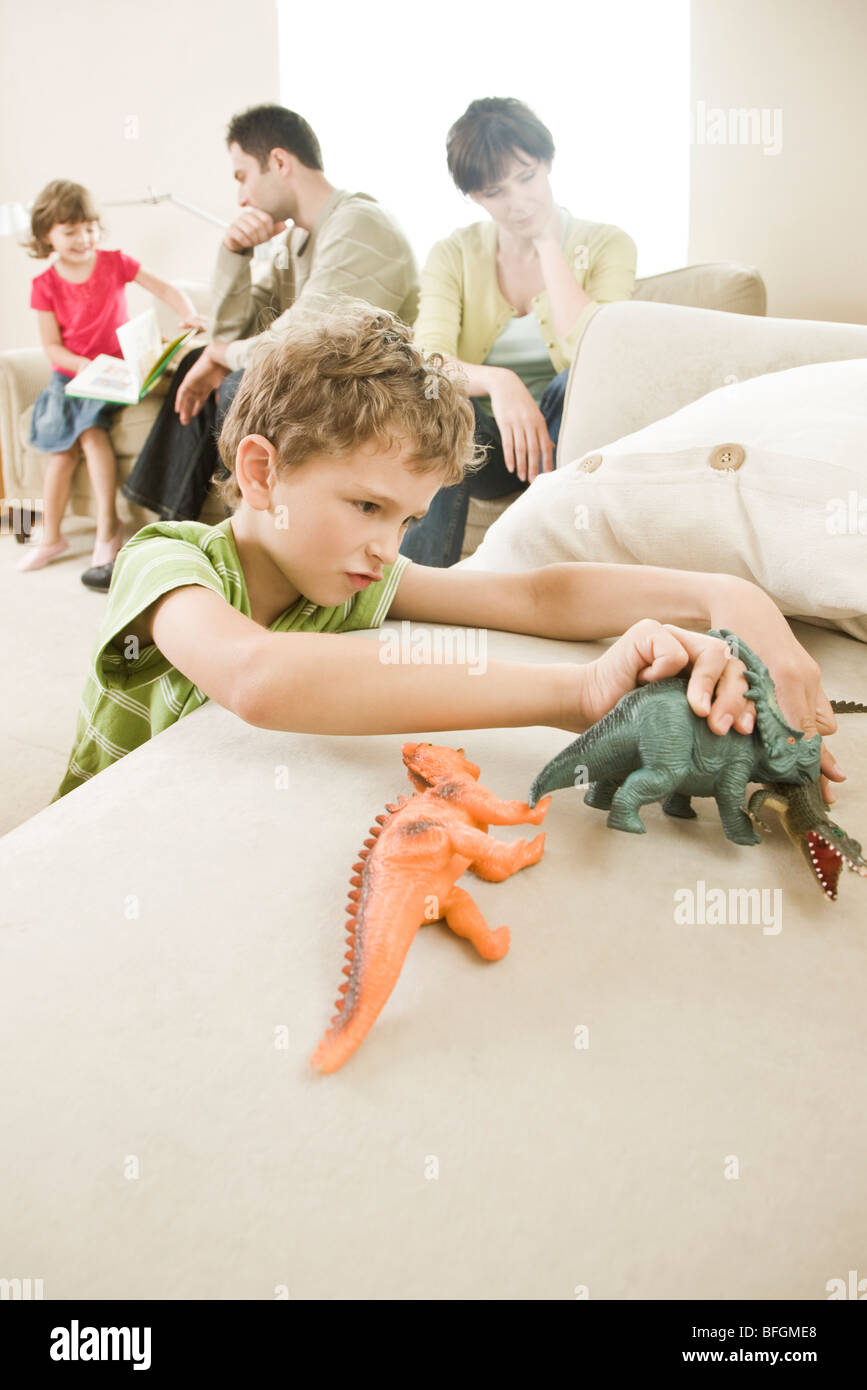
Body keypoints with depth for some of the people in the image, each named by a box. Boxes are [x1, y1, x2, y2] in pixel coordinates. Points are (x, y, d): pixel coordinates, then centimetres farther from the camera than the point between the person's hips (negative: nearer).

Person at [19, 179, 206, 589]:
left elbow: (164, 289, -1)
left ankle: (108, 529, -22)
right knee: (63, 446, -15)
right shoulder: (45, 285, 1)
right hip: (70, 374, 2)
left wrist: (190, 315, -22)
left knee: (90, 428, -27)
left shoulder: (114, 262, 1)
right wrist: (86, 366, -20)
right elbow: (52, 346, -2)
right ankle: (50, 537, -1)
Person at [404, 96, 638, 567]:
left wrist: (548, 243, -10)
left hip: (564, 439, -1)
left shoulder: (607, 246, 1)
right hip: (484, 444, 1)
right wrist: (496, 381, -35)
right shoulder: (453, 255, 5)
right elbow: (427, 361, -14)